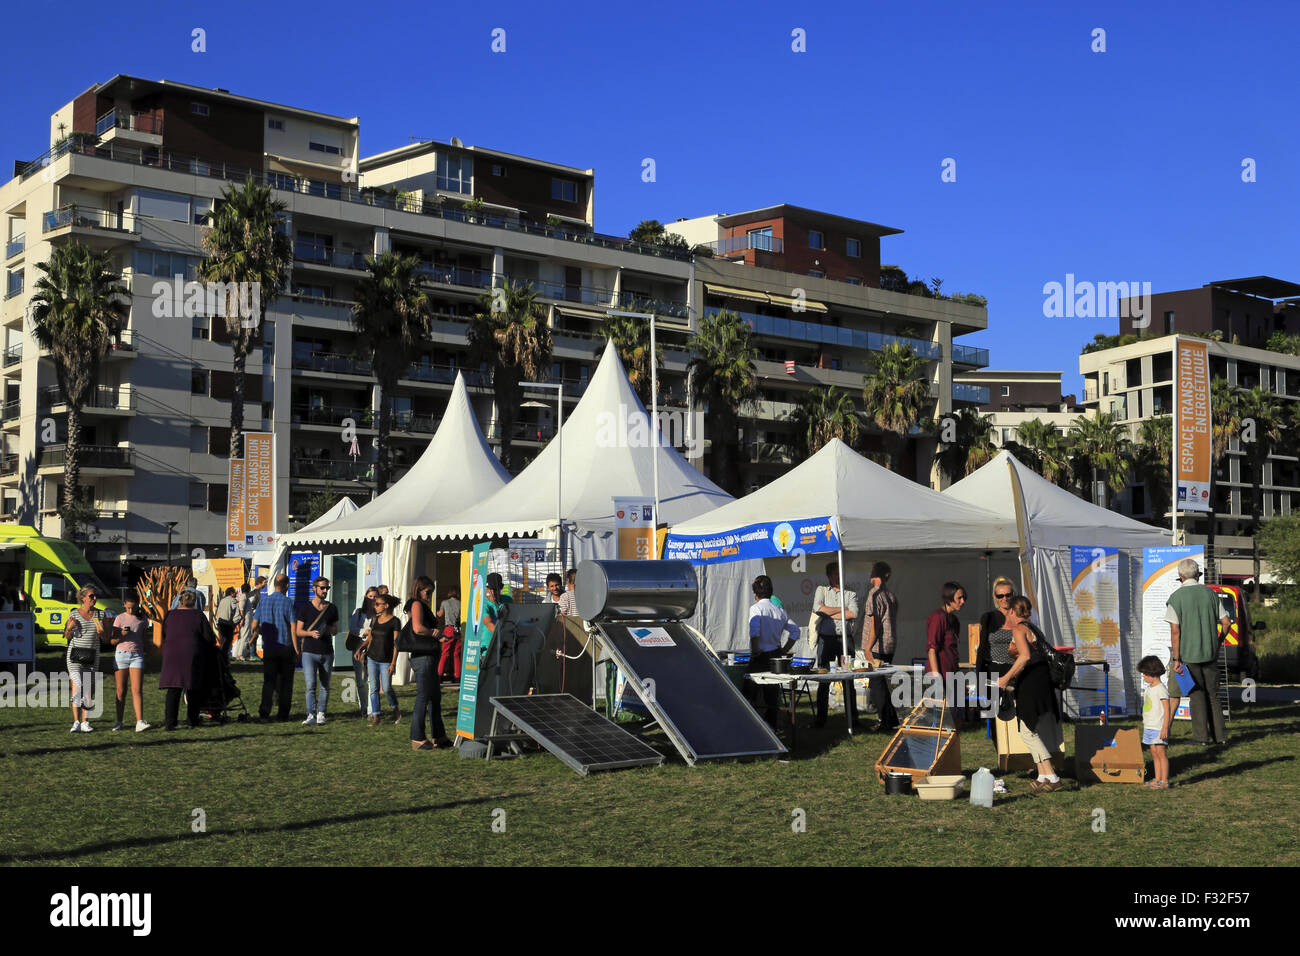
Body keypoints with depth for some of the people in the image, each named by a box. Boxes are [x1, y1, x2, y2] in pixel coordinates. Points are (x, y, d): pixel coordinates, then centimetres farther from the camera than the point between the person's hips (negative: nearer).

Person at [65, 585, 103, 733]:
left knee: (87, 689, 3)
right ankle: (76, 722, -14)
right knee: (77, 686, -12)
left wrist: (100, 632, -12)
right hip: (75, 654, -2)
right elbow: (67, 637, 7)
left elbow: (103, 638, 9)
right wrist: (70, 628, -13)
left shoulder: (98, 614, 7)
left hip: (92, 655, 2)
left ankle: (85, 722, 7)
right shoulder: (74, 613, 1)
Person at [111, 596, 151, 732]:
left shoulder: (142, 619, 9)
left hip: (137, 655, 0)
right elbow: (112, 641, 1)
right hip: (121, 654, 0)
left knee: (137, 690, -9)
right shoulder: (120, 618, 3)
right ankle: (119, 722, 14)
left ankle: (140, 722, -18)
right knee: (121, 691, 5)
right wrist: (121, 635, -16)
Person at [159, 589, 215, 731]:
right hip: (192, 657, -2)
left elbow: (164, 635, 12)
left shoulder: (170, 615, 3)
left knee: (173, 692, 4)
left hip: (172, 656, 2)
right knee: (193, 691, 10)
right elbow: (210, 638, -3)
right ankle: (192, 721, 13)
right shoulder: (198, 615, -4)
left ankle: (169, 723, -4)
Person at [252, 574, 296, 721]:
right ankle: (283, 713, 10)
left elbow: (254, 626, 7)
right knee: (285, 681, 8)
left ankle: (265, 708, -13)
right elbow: (293, 629, -13)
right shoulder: (288, 603, -9)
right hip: (286, 647, -3)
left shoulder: (263, 601, 3)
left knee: (268, 680, 5)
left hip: (269, 647, 3)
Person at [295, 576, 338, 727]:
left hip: (327, 653, 3)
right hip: (309, 652, -3)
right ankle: (311, 716, -14)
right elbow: (298, 631, 2)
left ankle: (321, 713, 20)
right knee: (311, 686, -12)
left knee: (325, 686, 8)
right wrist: (311, 633, -17)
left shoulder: (332, 609, 8)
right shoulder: (305, 608, 1)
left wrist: (329, 630, -8)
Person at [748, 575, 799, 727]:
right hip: (776, 655, 6)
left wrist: (755, 650, -15)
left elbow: (754, 630, -25)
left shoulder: (756, 608, -11)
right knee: (772, 691, 13)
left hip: (760, 657, -6)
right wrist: (784, 650, 12)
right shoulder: (779, 610, 9)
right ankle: (772, 724, 17)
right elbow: (795, 630, 10)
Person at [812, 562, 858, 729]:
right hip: (826, 638, 0)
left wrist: (830, 613, -5)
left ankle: (852, 717, 5)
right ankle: (820, 717, 4)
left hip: (845, 638, 0)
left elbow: (853, 614, -5)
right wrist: (841, 609, -3)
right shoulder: (821, 591, 13)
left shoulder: (850, 594, 14)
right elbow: (817, 608, -7)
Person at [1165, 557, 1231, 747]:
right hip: (1210, 652, 3)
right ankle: (1219, 735, 11)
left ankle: (1202, 736, 7)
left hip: (1188, 653, -3)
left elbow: (1175, 631, -13)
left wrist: (1176, 659, -10)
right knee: (1212, 694, 12)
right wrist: (1218, 642, 18)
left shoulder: (1176, 598, -9)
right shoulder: (1210, 593, 3)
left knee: (1196, 694, 5)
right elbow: (1226, 622, 3)